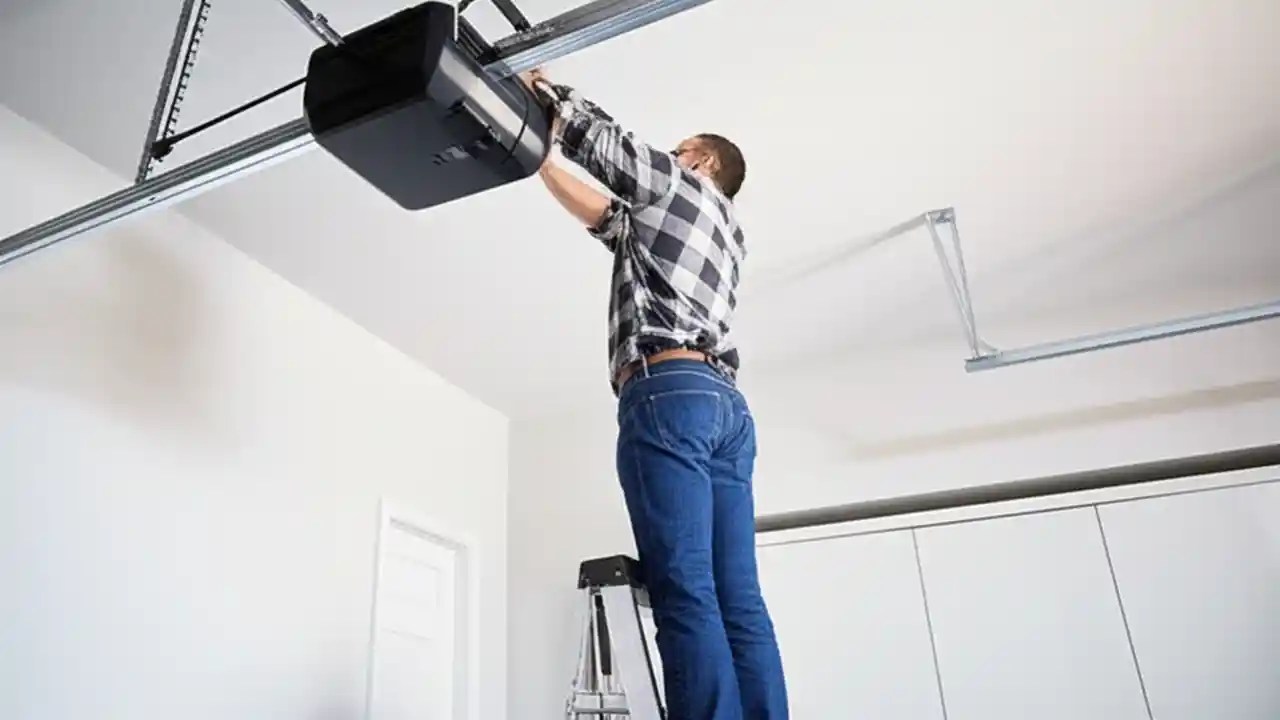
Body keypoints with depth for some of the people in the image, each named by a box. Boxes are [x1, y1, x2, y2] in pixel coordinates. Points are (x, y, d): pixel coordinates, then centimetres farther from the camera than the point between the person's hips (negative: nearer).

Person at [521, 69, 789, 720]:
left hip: (669, 393, -8)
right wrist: (536, 156, 43)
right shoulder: (727, 230, 36)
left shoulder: (681, 183, 16)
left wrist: (539, 87, 33)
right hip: (728, 404, 8)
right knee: (738, 600, -2)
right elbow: (602, 215, 39)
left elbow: (596, 134, 14)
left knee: (685, 594, -17)